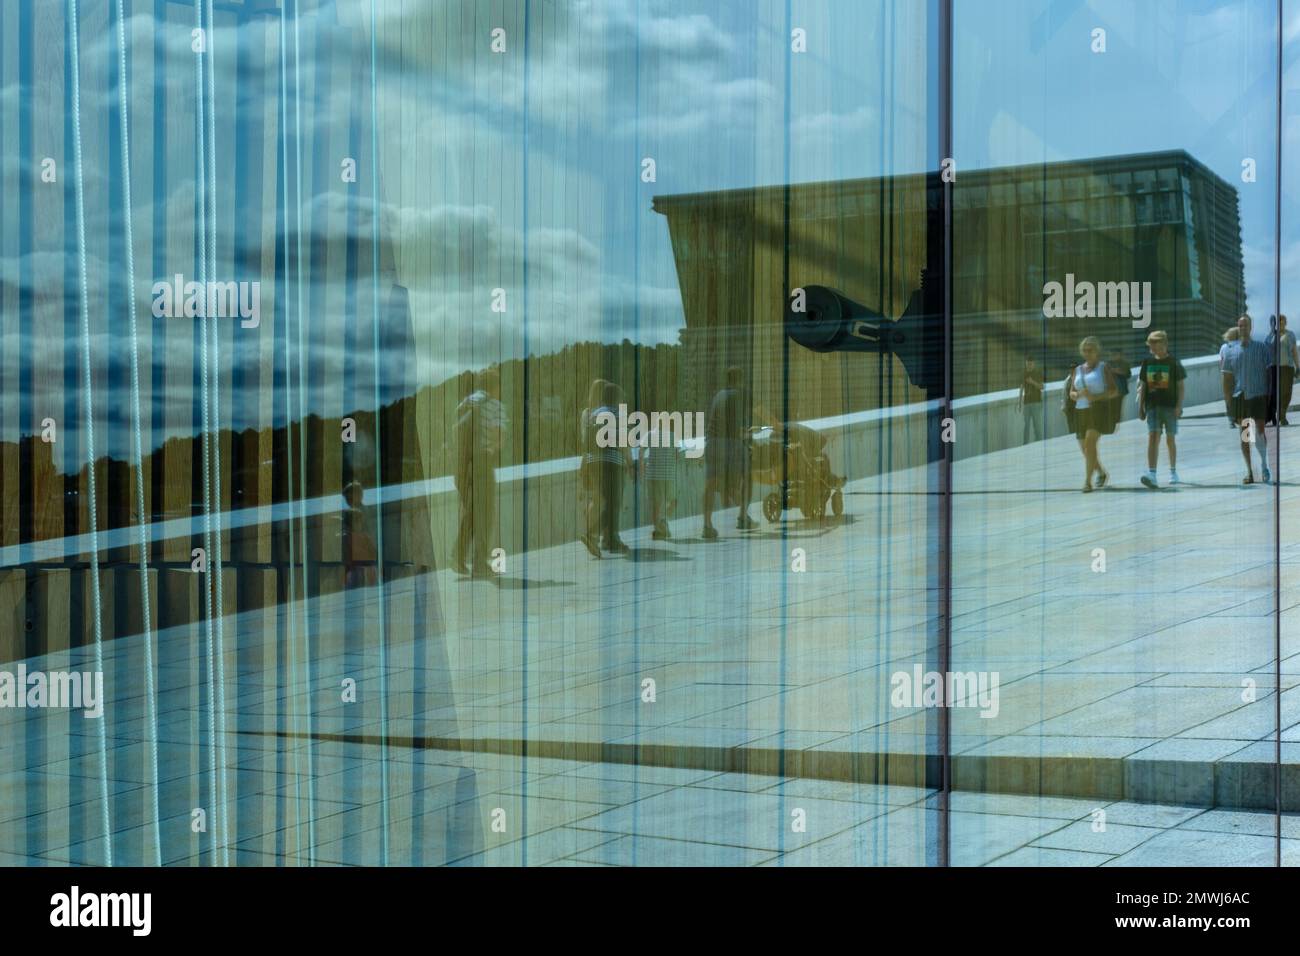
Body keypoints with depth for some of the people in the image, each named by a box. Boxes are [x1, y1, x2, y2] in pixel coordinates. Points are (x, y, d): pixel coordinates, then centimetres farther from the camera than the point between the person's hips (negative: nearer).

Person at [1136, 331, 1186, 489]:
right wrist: (1140, 406, 8)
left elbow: (1182, 386, -1)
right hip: (1152, 406, 2)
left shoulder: (1174, 363, -2)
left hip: (1170, 406, -2)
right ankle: (1152, 474, -21)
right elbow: (1142, 386, 12)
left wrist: (1179, 406, -10)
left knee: (1170, 439, 9)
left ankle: (1173, 471, 26)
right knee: (1152, 437, -12)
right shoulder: (1147, 363, 8)